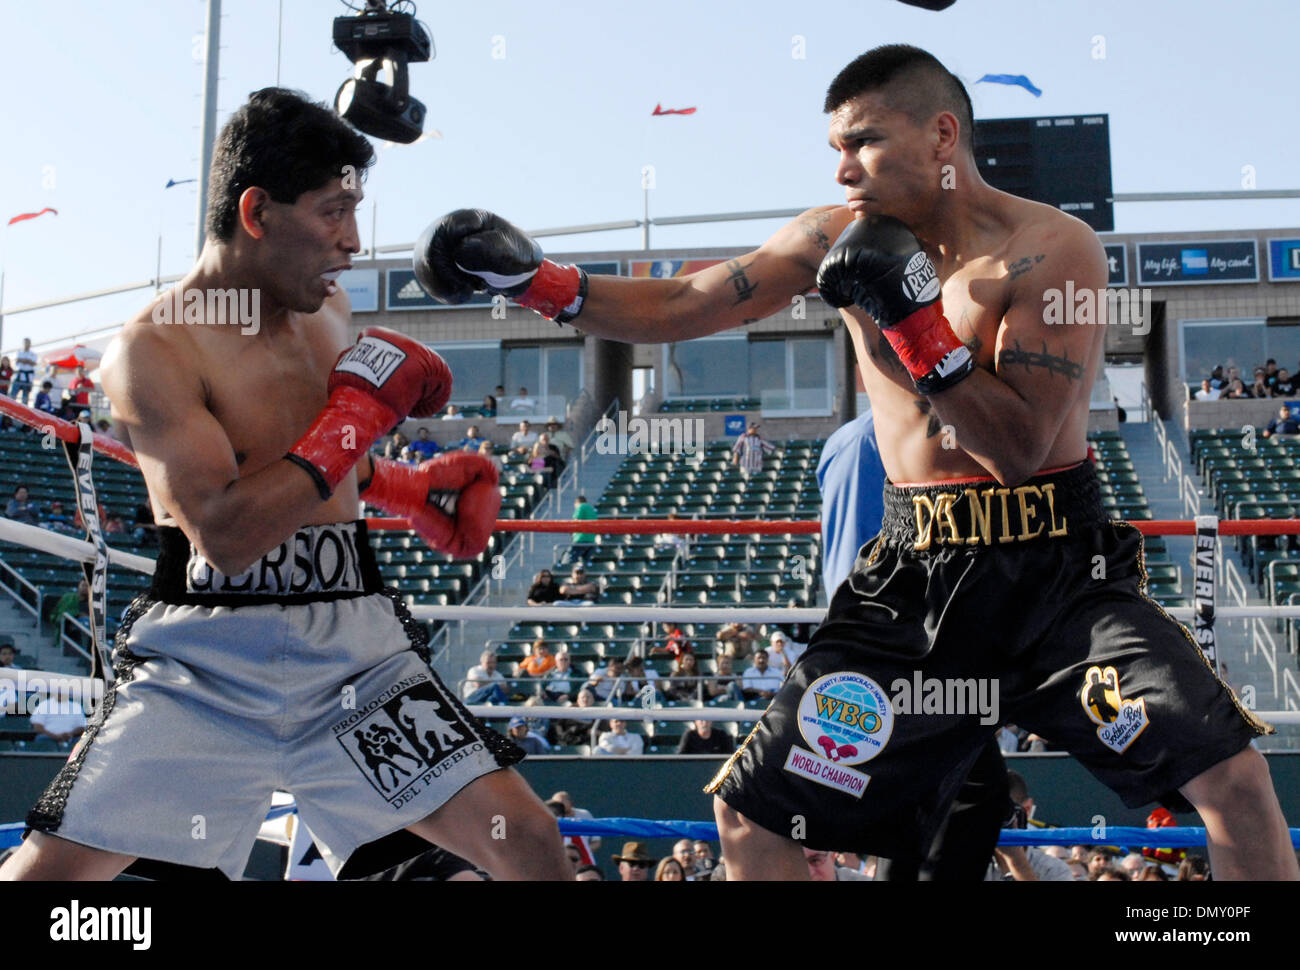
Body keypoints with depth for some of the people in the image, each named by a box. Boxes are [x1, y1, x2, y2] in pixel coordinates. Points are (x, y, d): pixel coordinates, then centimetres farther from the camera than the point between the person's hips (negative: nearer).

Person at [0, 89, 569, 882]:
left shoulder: (329, 307, 10)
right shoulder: (154, 351, -13)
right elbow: (225, 534, -24)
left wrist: (408, 492, 11)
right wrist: (362, 411, -20)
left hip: (356, 647, 5)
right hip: (206, 666, -5)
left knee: (530, 841, -5)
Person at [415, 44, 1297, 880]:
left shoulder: (1052, 250, -11)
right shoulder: (838, 239, 3)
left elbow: (1020, 448, -16)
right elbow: (676, 309, 5)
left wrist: (914, 317, -23)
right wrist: (531, 278, -4)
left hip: (1056, 568, -3)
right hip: (916, 575, 4)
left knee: (1228, 774, -19)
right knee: (750, 812, 2)